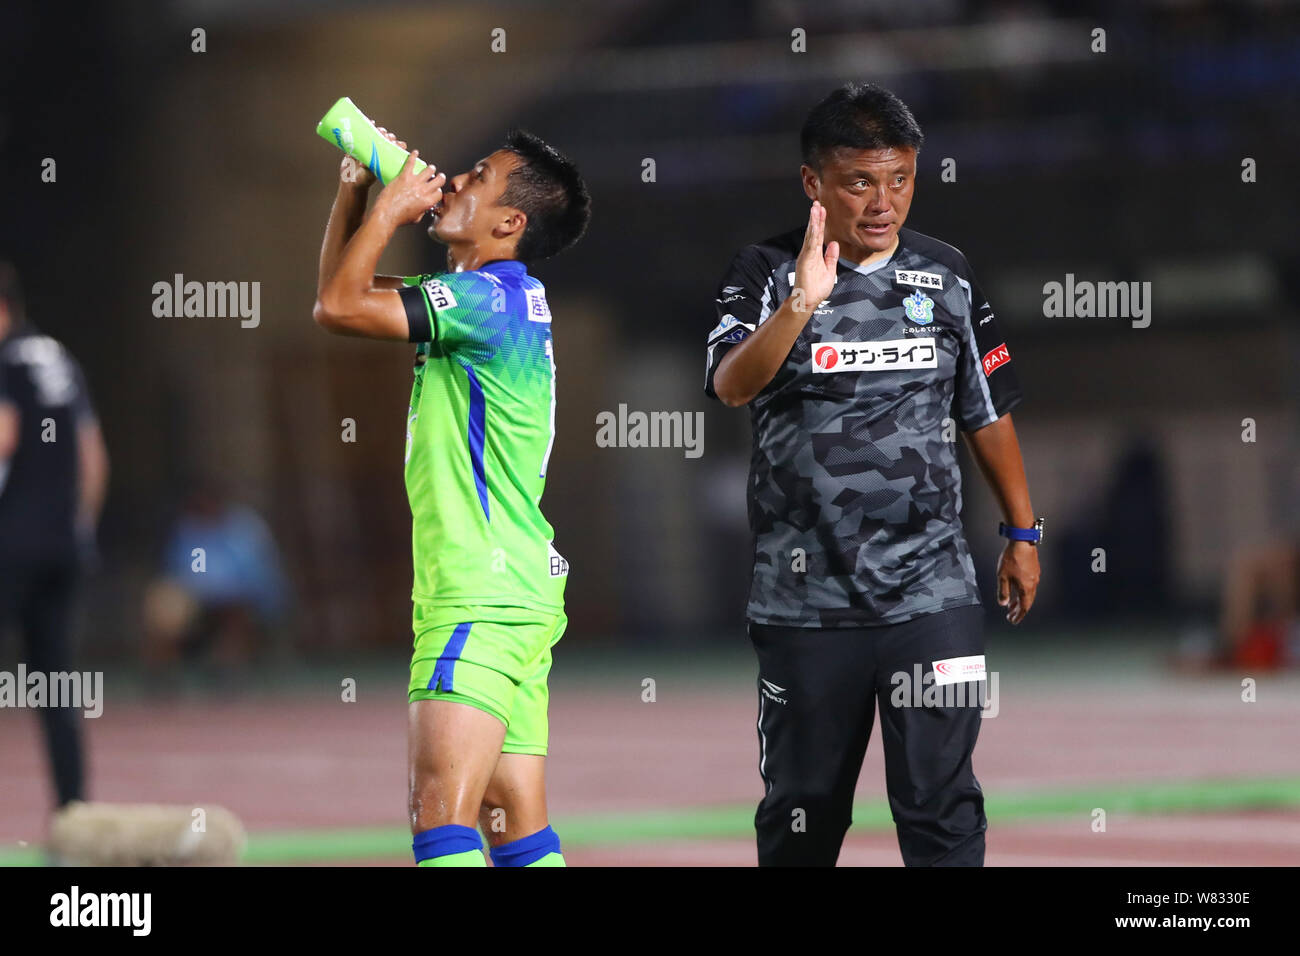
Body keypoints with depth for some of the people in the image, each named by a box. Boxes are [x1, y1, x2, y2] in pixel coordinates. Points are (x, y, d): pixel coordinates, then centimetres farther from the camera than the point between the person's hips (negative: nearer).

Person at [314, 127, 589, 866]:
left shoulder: (489, 299, -12)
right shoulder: (495, 301, 18)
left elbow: (339, 305, -16)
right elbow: (345, 291, 30)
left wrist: (391, 209, -3)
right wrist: (354, 191, 18)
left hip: (483, 597, -10)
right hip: (512, 592, 10)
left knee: (443, 812, -19)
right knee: (521, 831, 8)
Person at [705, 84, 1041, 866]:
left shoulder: (948, 277, 6)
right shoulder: (768, 275, -3)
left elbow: (988, 413, 17)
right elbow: (731, 385, -21)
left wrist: (1023, 533, 18)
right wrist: (801, 304, -37)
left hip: (932, 588, 1)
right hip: (806, 595, -1)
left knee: (941, 801, -6)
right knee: (803, 805, 9)